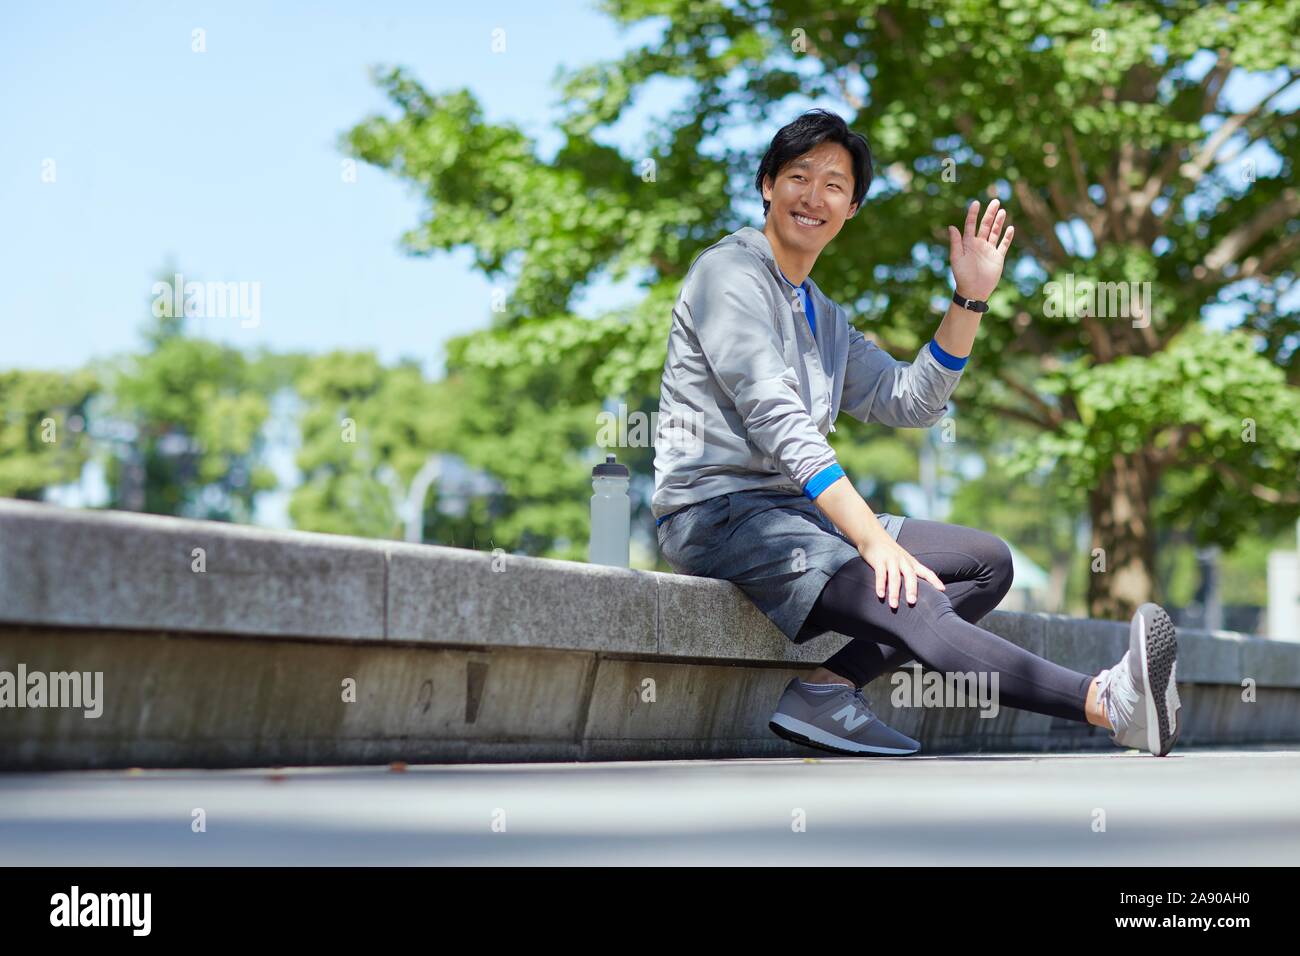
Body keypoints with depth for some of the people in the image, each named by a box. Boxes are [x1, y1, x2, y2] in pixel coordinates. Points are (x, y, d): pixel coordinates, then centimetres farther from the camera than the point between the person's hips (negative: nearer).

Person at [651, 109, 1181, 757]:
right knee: (908, 601, -29)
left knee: (989, 561, 2)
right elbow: (776, 420, -18)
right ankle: (1107, 702, -43)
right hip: (715, 514, -9)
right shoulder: (729, 272, -7)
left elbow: (909, 402, 16)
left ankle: (827, 691, -16)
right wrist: (874, 539, -26)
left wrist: (970, 300, 6)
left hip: (794, 512, 9)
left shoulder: (823, 316, 22)